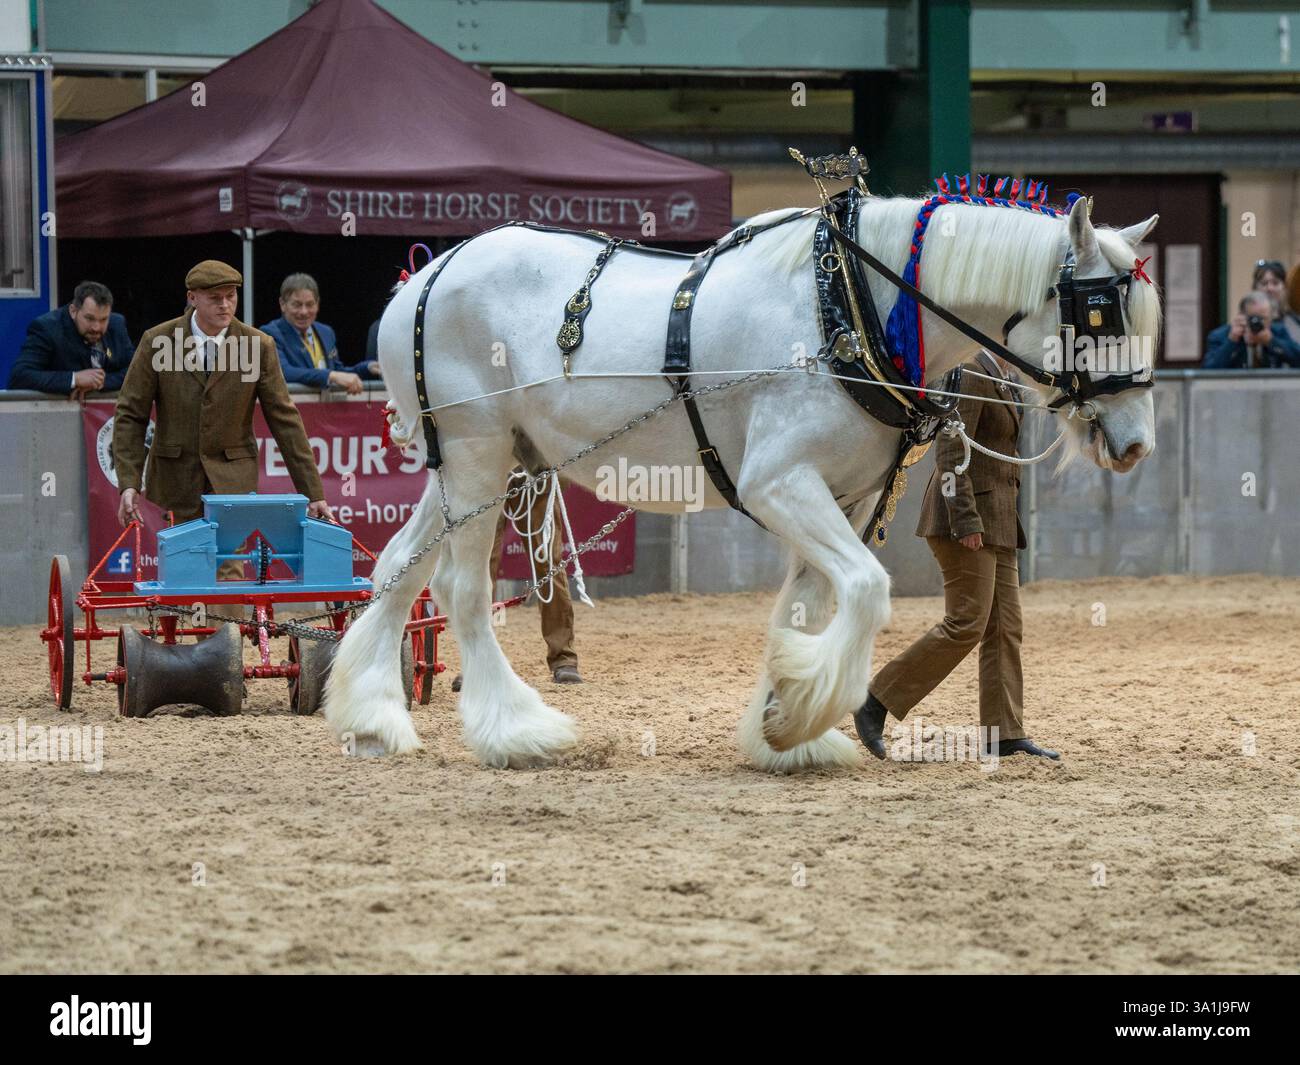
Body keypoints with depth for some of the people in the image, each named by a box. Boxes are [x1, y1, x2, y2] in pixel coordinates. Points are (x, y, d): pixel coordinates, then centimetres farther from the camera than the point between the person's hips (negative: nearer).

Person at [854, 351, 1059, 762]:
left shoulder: (1000, 376, 17)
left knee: (1005, 626, 6)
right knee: (967, 623, -11)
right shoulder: (971, 372, -13)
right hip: (966, 515, -10)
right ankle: (876, 702, -5)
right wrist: (966, 522, -24)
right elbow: (950, 453, -19)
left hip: (995, 518, 10)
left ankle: (1005, 733, 7)